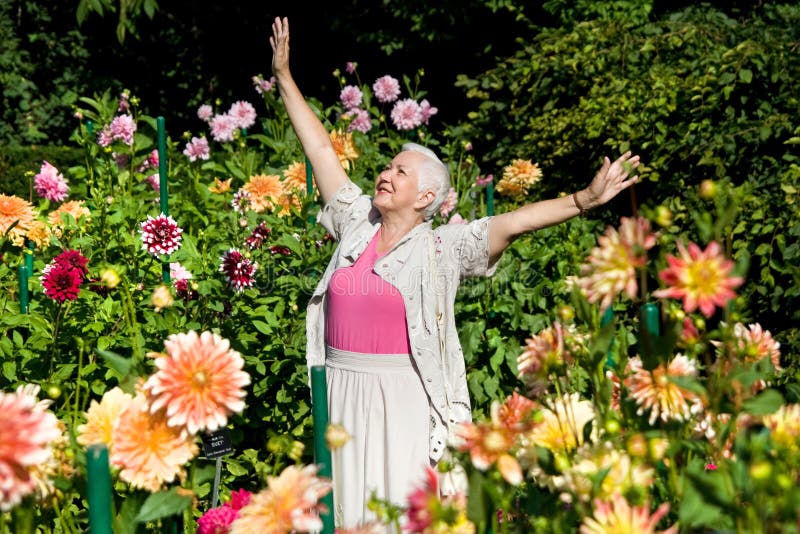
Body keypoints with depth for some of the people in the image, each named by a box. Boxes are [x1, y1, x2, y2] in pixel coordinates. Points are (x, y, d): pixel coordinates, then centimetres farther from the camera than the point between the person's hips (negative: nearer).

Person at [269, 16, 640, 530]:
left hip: (405, 397, -4)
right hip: (345, 393, 4)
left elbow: (512, 221, -16)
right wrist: (285, 77, 18)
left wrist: (584, 199, -27)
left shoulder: (442, 248, -4)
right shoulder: (356, 226, 7)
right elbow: (320, 148, 12)